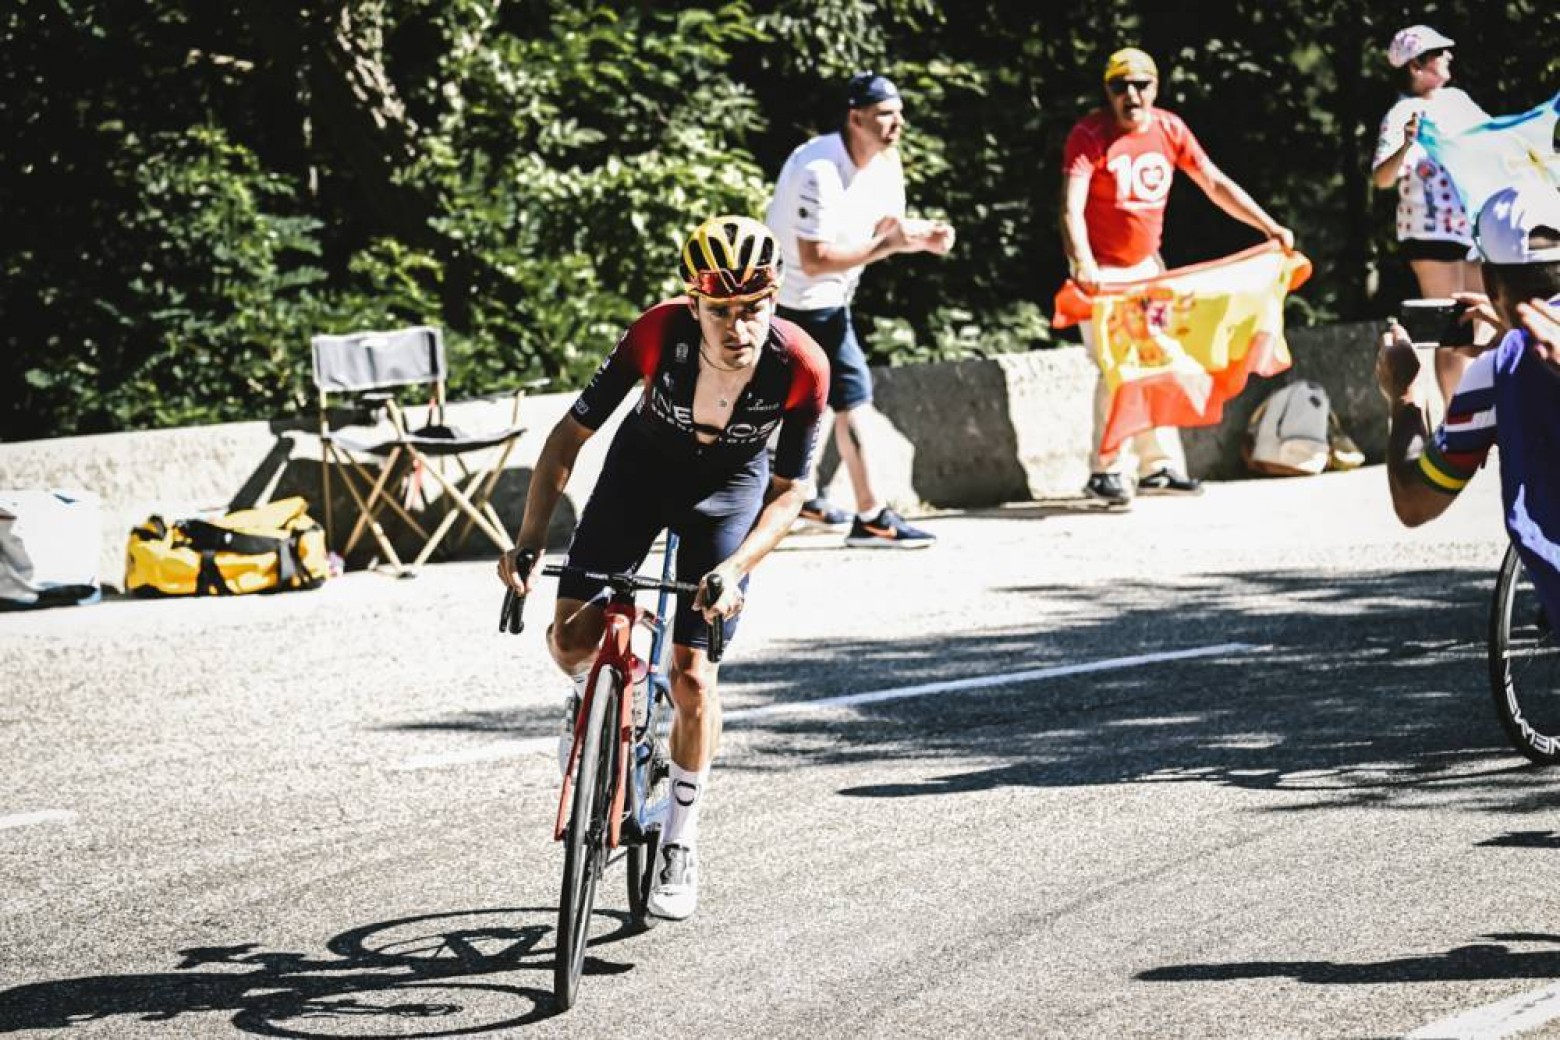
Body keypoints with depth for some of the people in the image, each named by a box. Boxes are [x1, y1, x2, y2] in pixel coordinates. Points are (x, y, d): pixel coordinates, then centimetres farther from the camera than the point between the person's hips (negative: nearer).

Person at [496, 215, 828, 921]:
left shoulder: (801, 367, -32)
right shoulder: (659, 333, -33)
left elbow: (789, 492, -20)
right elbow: (572, 432, -22)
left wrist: (734, 570, -35)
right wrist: (528, 542, -30)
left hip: (729, 487, -1)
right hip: (643, 466, 1)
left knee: (692, 676, -8)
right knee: (572, 636, -14)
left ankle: (681, 843, 12)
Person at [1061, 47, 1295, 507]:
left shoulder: (1170, 129, -1)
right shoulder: (1089, 135, -18)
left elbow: (1216, 184, 5)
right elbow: (1071, 208, -29)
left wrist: (1271, 228, -1)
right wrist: (1083, 264, -44)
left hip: (1146, 265, 6)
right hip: (1101, 270, -6)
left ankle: (1158, 467, 17)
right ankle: (1104, 471, -6)